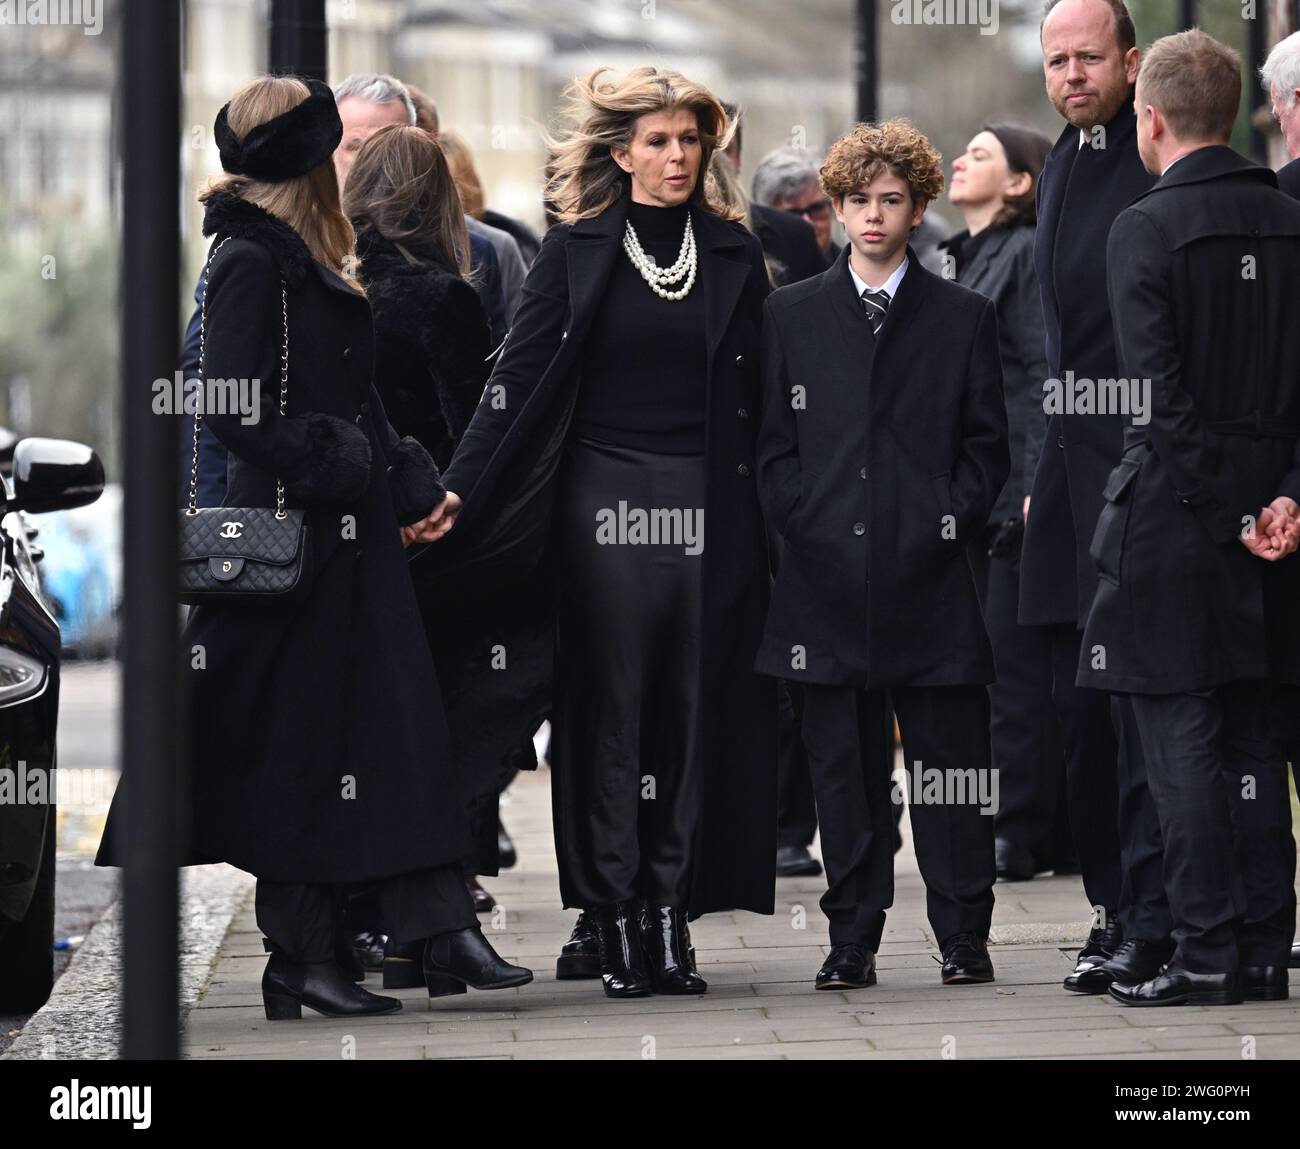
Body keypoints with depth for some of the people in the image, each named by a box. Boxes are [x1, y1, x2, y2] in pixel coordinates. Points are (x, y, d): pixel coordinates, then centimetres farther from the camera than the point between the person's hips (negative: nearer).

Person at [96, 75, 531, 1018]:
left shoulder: (304, 261, 16)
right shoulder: (250, 261, -12)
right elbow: (234, 409, -20)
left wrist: (413, 487, 6)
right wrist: (341, 467, -15)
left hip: (351, 538, 9)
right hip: (292, 539, -9)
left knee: (399, 726, 4)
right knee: (300, 746, -3)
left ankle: (444, 931, 3)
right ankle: (302, 963, 3)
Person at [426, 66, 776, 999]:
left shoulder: (734, 255, 9)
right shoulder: (577, 252, 3)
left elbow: (756, 398, 10)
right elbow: (520, 382, -1)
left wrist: (765, 523, 5)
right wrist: (457, 494, -10)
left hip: (709, 505, 2)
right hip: (607, 501, -2)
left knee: (695, 711, 0)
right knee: (611, 711, -1)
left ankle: (672, 913, 4)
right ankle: (616, 920, 2)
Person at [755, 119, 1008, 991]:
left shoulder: (964, 317, 8)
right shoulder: (793, 315, 12)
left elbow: (987, 444, 8)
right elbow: (775, 443, 11)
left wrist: (951, 521, -5)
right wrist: (800, 524, -2)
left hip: (928, 570, -1)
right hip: (829, 574, 1)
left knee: (950, 762, 0)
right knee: (844, 764, 3)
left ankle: (963, 936, 8)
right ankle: (853, 941, 9)